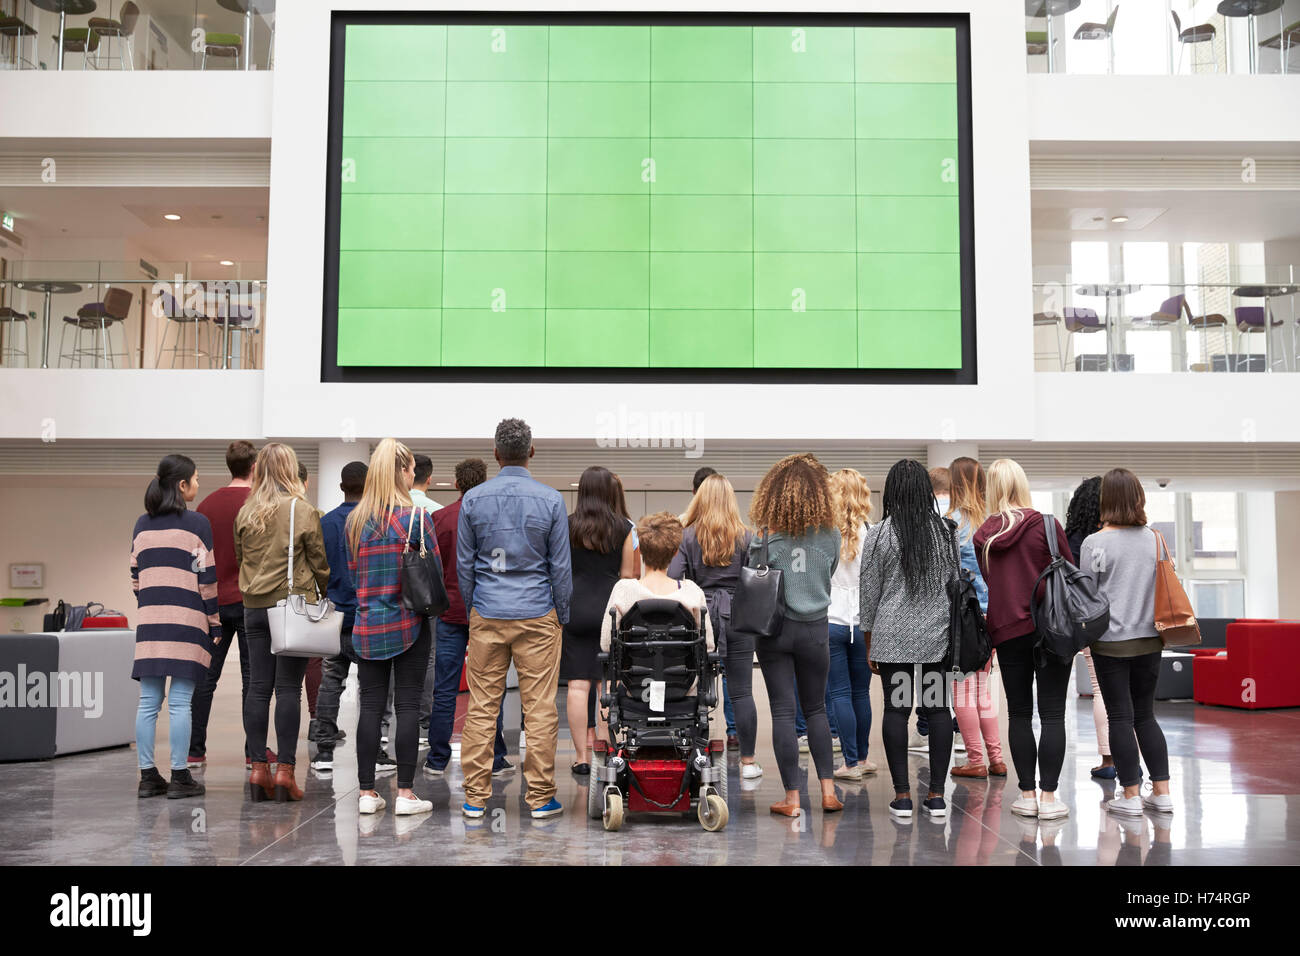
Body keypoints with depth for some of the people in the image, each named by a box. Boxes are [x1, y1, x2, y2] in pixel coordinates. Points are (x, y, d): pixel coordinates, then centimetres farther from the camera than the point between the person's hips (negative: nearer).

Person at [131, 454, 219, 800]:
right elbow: (207, 579, -5)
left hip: (150, 620, 5)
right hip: (187, 620, -5)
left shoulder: (142, 524, 12)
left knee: (148, 701, 7)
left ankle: (148, 776, 11)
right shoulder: (196, 523, -4)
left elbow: (136, 576, 15)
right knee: (180, 702, -3)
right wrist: (215, 625, 1)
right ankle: (180, 777, 0)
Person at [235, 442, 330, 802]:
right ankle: (285, 770, -2)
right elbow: (319, 561, -2)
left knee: (258, 687, 7)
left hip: (254, 607, 4)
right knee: (288, 688, -2)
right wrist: (322, 592, 14)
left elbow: (239, 557, 14)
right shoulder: (303, 511, -7)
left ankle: (258, 768, 10)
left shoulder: (245, 512, 4)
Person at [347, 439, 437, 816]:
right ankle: (405, 793, 5)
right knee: (408, 706, 2)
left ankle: (367, 792, 12)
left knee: (371, 706, 8)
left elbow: (352, 572, 10)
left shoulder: (354, 521, 3)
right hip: (409, 625, -4)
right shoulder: (415, 517, -9)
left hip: (367, 625, 4)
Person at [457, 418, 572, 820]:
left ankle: (475, 798, 13)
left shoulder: (472, 499, -1)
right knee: (540, 708, 4)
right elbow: (561, 566, -1)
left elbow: (464, 564, 5)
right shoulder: (551, 500, -6)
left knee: (481, 707, 8)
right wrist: (563, 615, 11)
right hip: (537, 616, -2)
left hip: (487, 616, 2)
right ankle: (540, 798, 9)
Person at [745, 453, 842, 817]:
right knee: (816, 709, 16)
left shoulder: (766, 534, -11)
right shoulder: (830, 534, -3)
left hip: (775, 628, -2)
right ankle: (828, 790, 14)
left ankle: (792, 798, 6)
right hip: (815, 628, 2)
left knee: (783, 711, 3)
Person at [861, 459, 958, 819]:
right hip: (938, 634, 2)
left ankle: (902, 795, 4)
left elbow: (869, 593, -2)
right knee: (938, 707, 7)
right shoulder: (945, 531, 2)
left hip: (893, 636, -2)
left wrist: (869, 643, 7)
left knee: (896, 708, 3)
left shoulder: (879, 536, -5)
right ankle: (937, 795, 11)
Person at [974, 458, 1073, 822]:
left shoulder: (983, 536, 0)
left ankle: (1027, 794, 11)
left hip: (1007, 631, 2)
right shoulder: (1047, 525, -7)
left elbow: (988, 583, 9)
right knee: (1052, 714, 3)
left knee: (1019, 713, 9)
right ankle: (1049, 796, 2)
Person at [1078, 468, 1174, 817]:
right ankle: (1161, 792, 16)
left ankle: (1131, 795, 7)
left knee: (1120, 717, 3)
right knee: (1145, 714, 15)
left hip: (1111, 641, -4)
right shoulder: (1154, 539, 2)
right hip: (1150, 640, 4)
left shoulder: (1095, 543, -11)